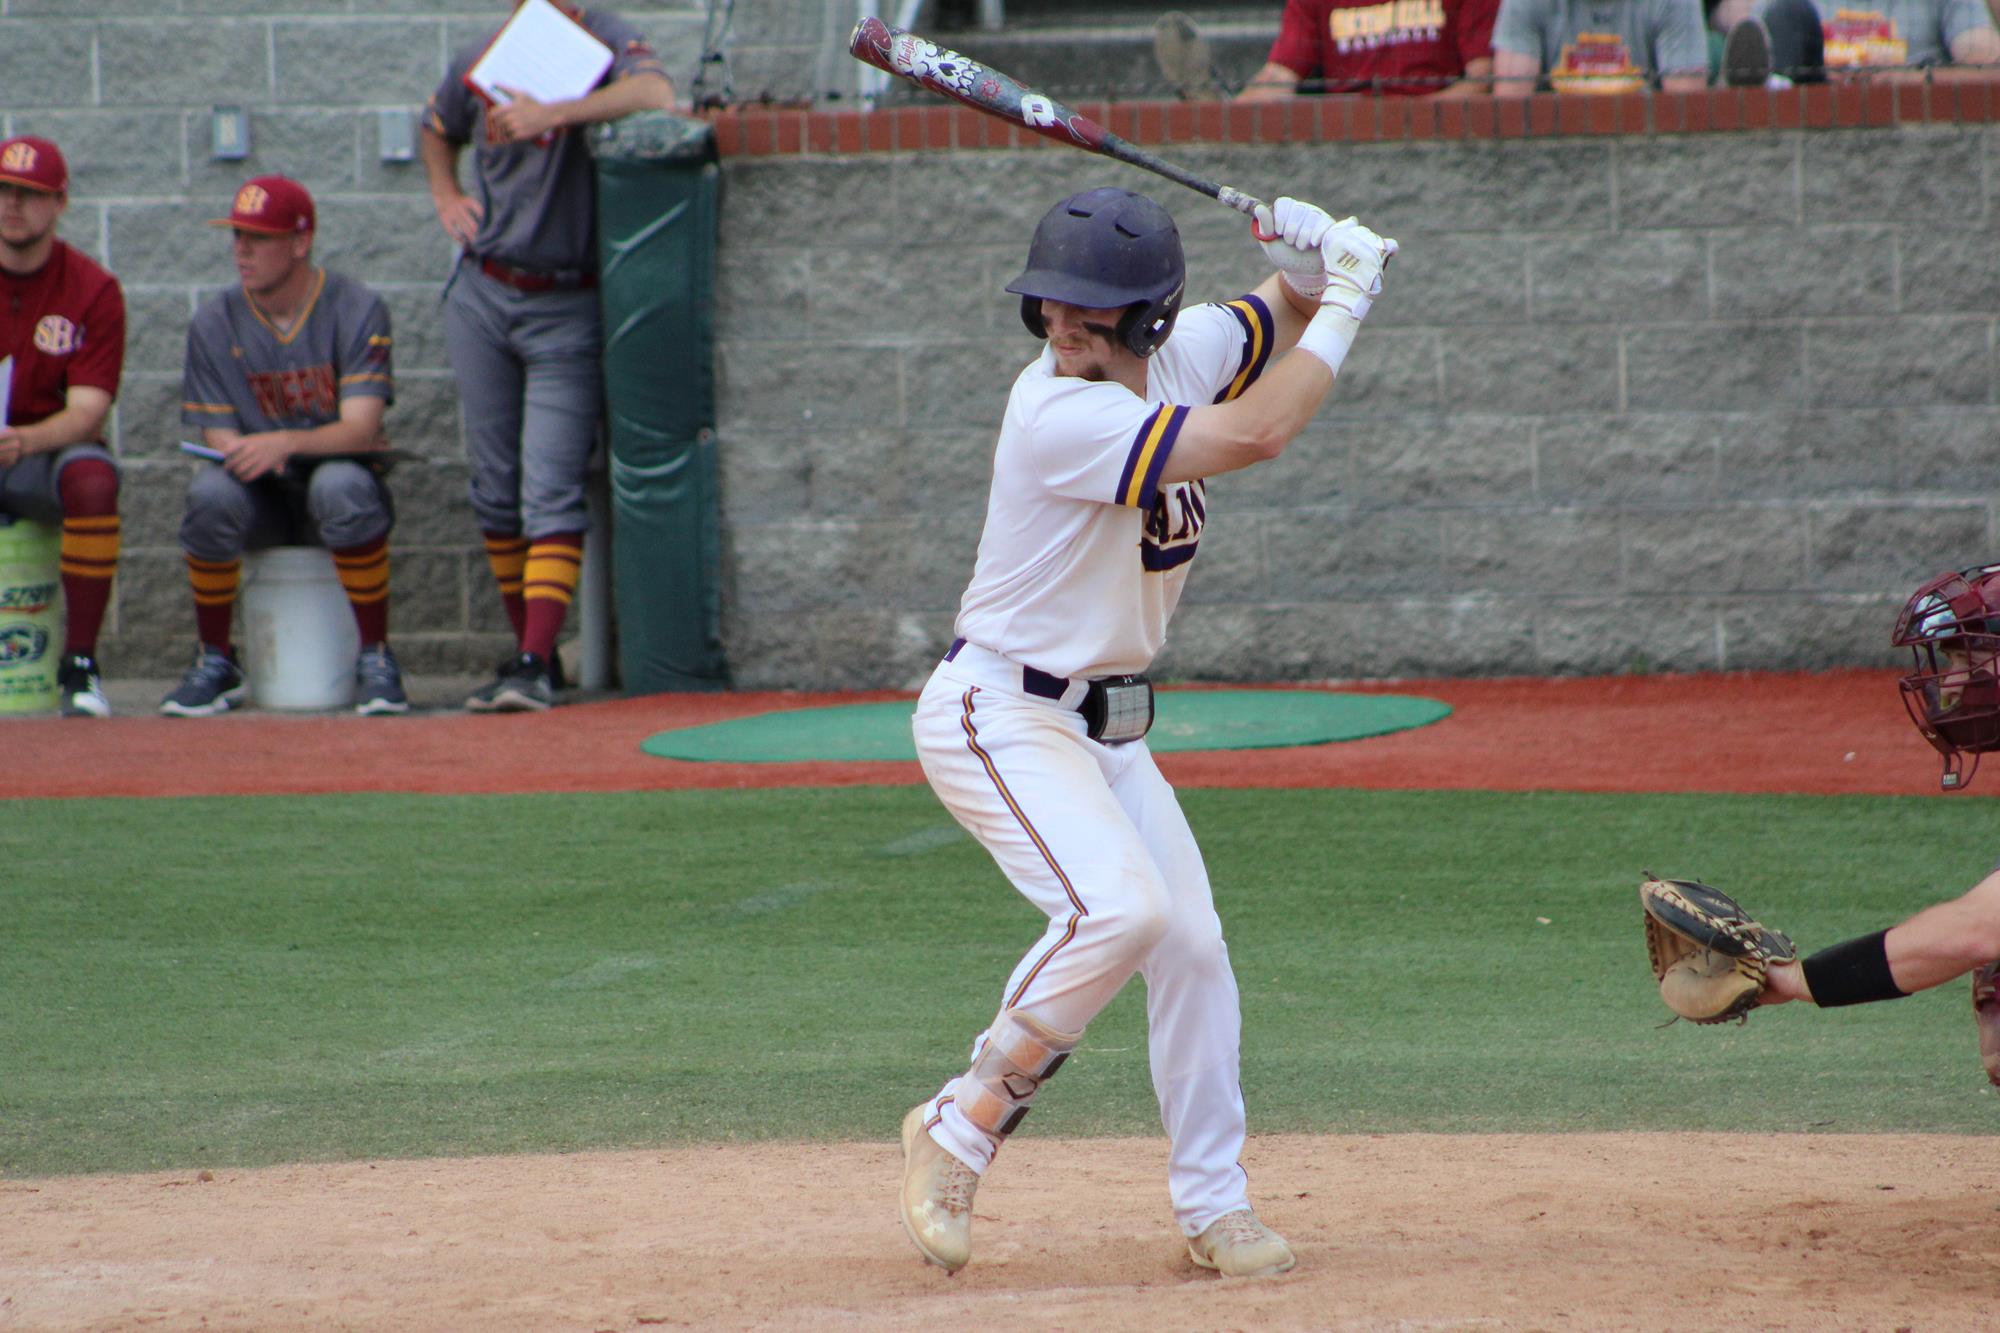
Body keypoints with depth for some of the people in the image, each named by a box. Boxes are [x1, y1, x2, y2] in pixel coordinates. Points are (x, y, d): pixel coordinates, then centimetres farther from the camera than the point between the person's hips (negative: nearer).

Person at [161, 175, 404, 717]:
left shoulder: (357, 310, -8)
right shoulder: (215, 322, 0)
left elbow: (359, 428, -18)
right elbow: (219, 437, -4)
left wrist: (288, 444, -38)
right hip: (262, 502, 2)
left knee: (341, 484, -37)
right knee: (210, 492, -31)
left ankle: (376, 660, -21)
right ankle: (215, 663, -12)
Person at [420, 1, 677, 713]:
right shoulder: (480, 61, 7)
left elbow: (656, 93, -31)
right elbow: (438, 131, 28)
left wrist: (553, 113, -35)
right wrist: (446, 197, 10)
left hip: (566, 311, -5)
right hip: (481, 299, 5)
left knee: (551, 495, -12)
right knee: (495, 488, 7)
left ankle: (536, 667, -17)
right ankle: (530, 650, 17)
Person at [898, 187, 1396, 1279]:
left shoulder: (1182, 356, -1)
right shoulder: (1058, 413, -26)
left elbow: (1292, 310, 17)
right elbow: (1256, 433, -31)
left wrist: (1318, 259, -8)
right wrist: (1345, 306, -20)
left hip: (1107, 727, 8)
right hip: (998, 715, -8)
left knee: (1190, 943, 5)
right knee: (1119, 906, -27)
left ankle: (1212, 1203, 17)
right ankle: (961, 1130, -13)